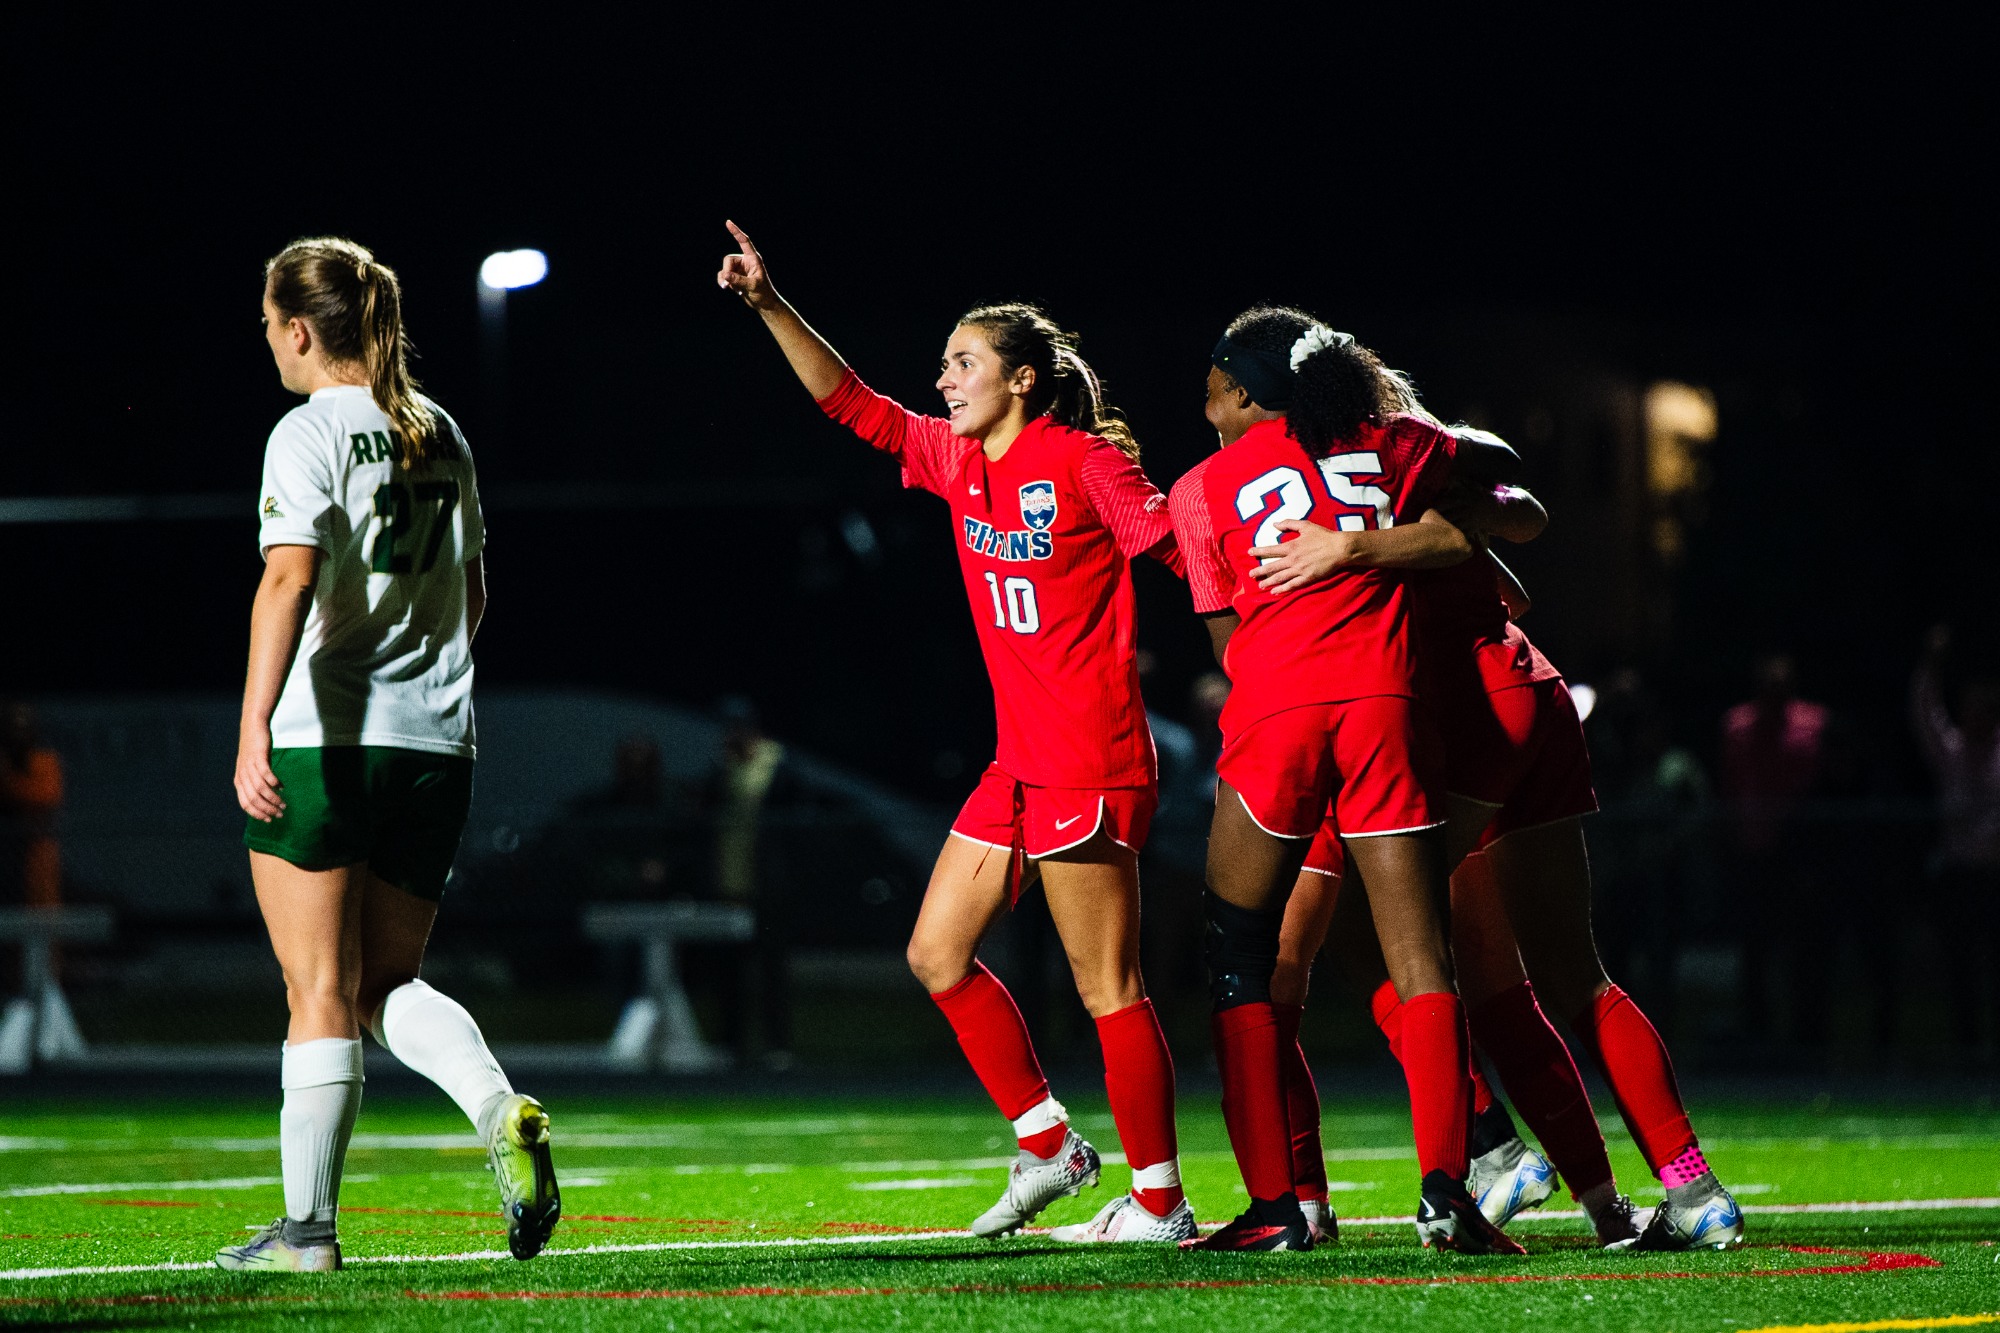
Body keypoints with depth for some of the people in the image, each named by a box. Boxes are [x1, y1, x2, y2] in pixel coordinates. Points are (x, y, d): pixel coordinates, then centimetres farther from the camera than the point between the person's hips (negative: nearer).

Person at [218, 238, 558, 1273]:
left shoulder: (310, 434, -8)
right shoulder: (440, 434, 13)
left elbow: (288, 579, -22)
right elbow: (471, 594, 21)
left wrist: (253, 730, -28)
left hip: (323, 739, -6)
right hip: (437, 741, 6)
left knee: (320, 992, 0)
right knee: (386, 984, 13)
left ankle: (308, 1227, 2)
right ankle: (502, 1115, -13)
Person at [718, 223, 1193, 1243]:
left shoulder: (1084, 460, -9)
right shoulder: (958, 458, 11)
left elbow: (1185, 553, -9)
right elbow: (854, 404, 15)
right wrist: (770, 306, 7)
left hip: (1088, 760, -9)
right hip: (1020, 763, 9)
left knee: (1108, 987, -6)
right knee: (938, 951, 9)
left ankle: (1159, 1202, 0)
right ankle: (1047, 1146, 18)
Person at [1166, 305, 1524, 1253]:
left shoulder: (1202, 489, 12)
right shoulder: (1387, 444, 16)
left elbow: (1227, 640, 13)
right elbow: (1495, 460, 35)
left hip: (1273, 711, -1)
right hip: (1383, 699, 1)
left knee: (1240, 961, 9)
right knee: (1420, 960, 1)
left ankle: (1273, 1204, 2)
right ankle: (1445, 1188, -13)